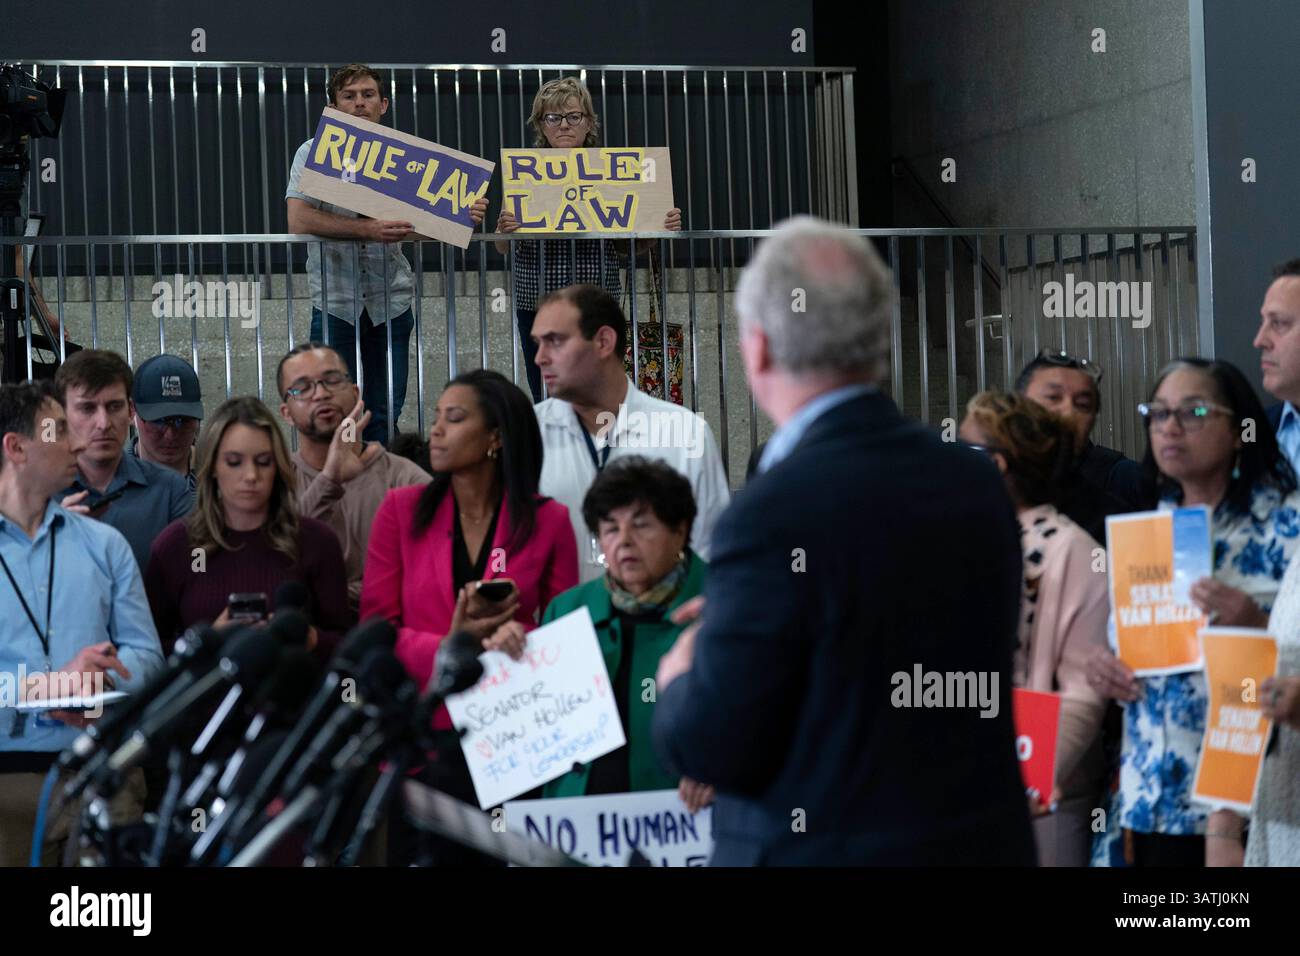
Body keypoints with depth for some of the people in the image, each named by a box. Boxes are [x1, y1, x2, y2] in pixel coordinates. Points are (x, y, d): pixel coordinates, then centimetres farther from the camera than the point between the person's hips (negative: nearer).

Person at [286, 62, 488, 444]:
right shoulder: (314, 153, 0)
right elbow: (299, 220, -15)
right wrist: (369, 229, -25)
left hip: (391, 301, 3)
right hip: (335, 300, -3)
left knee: (385, 416, 4)